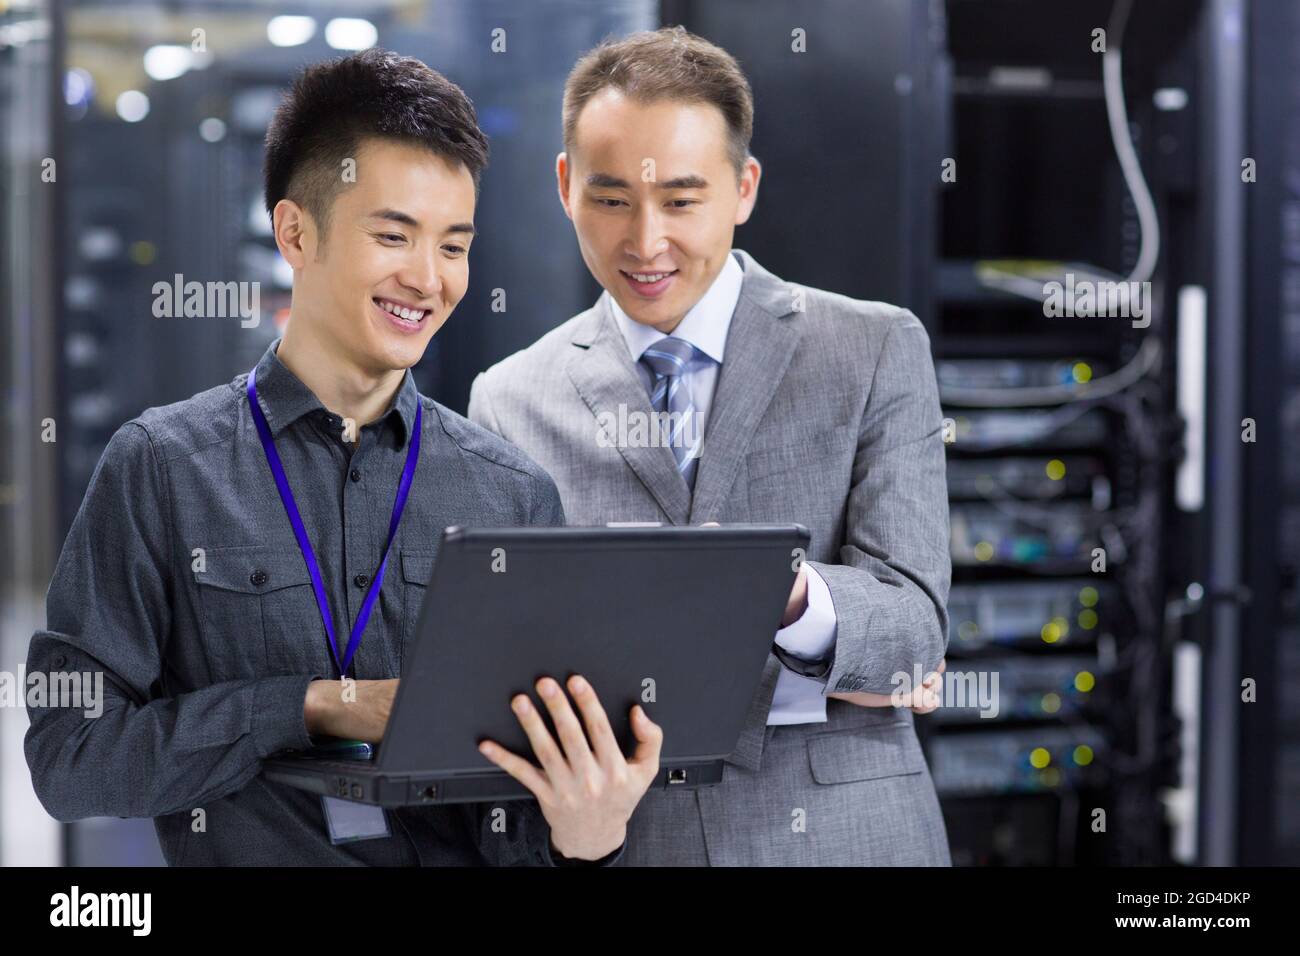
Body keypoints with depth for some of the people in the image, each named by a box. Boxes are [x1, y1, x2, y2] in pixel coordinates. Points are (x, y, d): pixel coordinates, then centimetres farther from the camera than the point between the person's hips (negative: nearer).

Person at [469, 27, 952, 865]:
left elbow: (915, 624, -9)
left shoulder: (878, 352, -1)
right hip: (614, 836, 0)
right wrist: (805, 678, -14)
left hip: (841, 834, 0)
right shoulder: (511, 403, 1)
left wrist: (790, 596, -31)